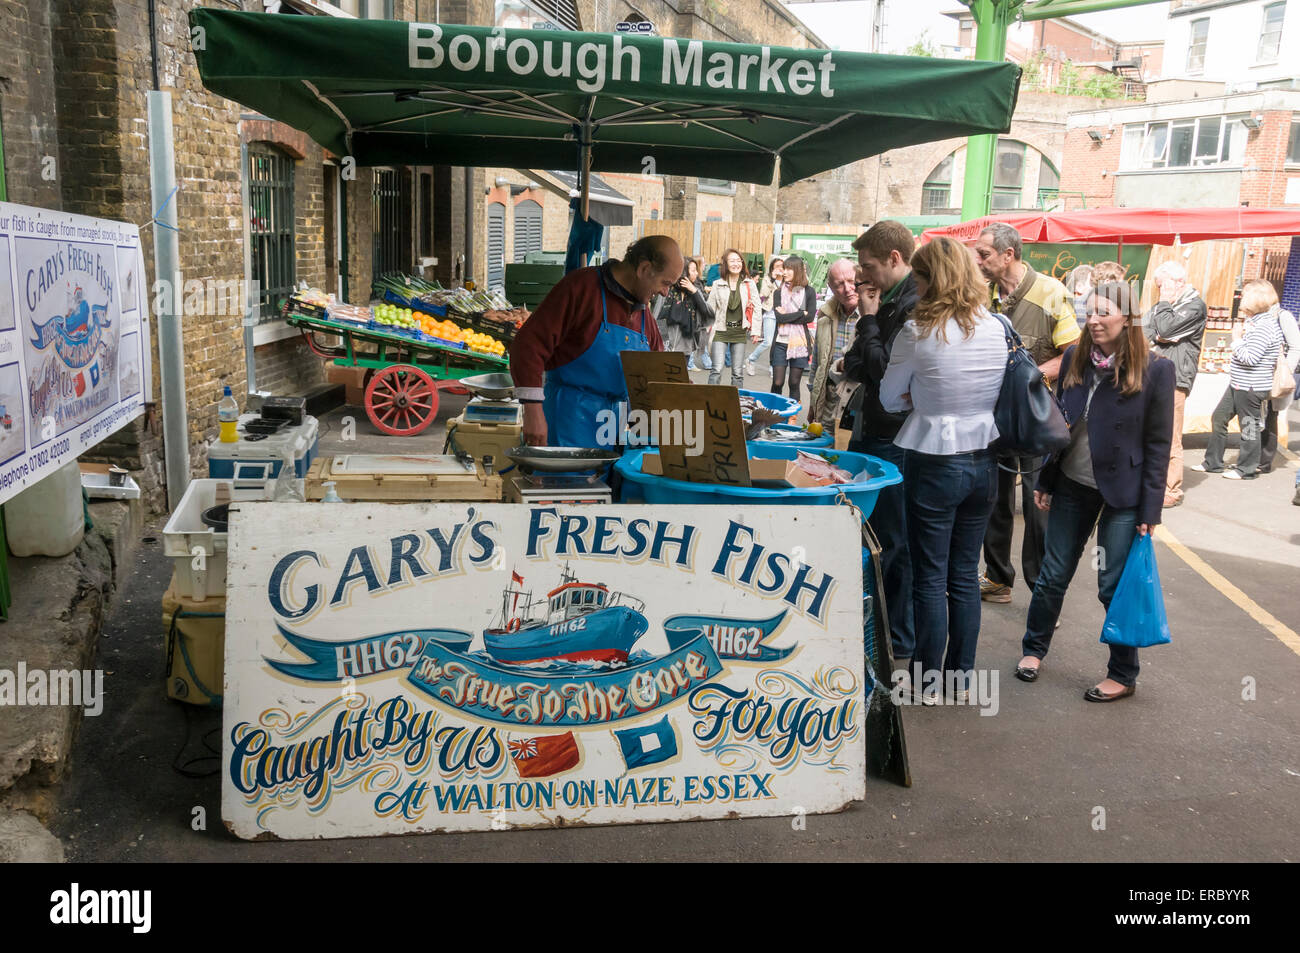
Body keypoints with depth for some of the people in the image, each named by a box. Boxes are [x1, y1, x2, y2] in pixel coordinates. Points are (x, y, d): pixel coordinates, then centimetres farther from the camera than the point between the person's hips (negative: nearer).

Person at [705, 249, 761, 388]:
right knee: (717, 370, -10)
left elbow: (757, 307, 7)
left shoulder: (749, 284, 4)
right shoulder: (717, 285, 3)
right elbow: (710, 308, 5)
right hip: (721, 331, -1)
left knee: (738, 372, 4)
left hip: (740, 332, 1)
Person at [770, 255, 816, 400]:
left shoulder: (809, 292, 4)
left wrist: (787, 315, -8)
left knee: (794, 384, 4)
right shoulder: (778, 292, 8)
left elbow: (810, 317, -8)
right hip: (781, 342, 1)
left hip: (800, 343, -1)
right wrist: (801, 313, -9)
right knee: (777, 383, -3)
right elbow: (779, 317, -6)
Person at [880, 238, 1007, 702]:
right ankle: (961, 676, 24)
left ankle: (929, 682, 16)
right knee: (965, 574, 14)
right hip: (983, 462, 5)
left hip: (933, 465, -5)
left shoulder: (919, 332, -15)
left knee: (930, 578, 6)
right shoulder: (997, 328, 1)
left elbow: (889, 398, -5)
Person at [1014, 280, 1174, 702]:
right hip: (1073, 485, 4)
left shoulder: (1155, 370, -11)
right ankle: (1033, 649, 32)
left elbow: (1158, 444, -9)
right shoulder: (1075, 358, 0)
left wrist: (1148, 510, -10)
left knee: (1114, 586, 3)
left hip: (1122, 493, -4)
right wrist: (1045, 482, 8)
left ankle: (1123, 675, 22)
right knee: (1052, 576, 12)